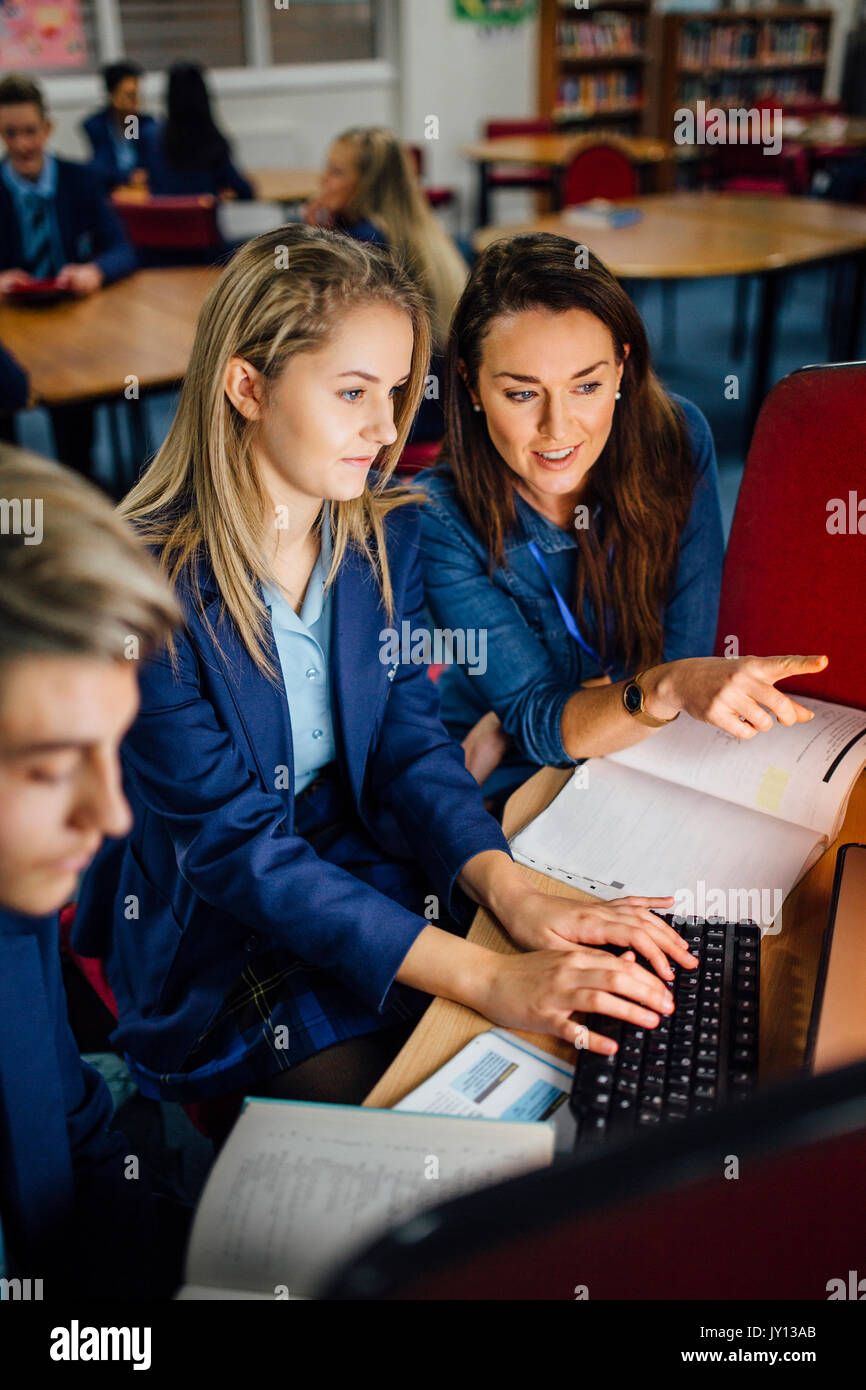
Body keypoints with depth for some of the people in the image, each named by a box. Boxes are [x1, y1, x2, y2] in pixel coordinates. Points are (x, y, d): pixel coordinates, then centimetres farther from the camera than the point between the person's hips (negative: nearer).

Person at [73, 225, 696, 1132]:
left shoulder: (384, 534, -1)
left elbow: (408, 740, -3)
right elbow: (237, 845, -26)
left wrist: (511, 892, -24)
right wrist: (486, 981, -34)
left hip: (374, 871, 5)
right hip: (215, 947, -5)